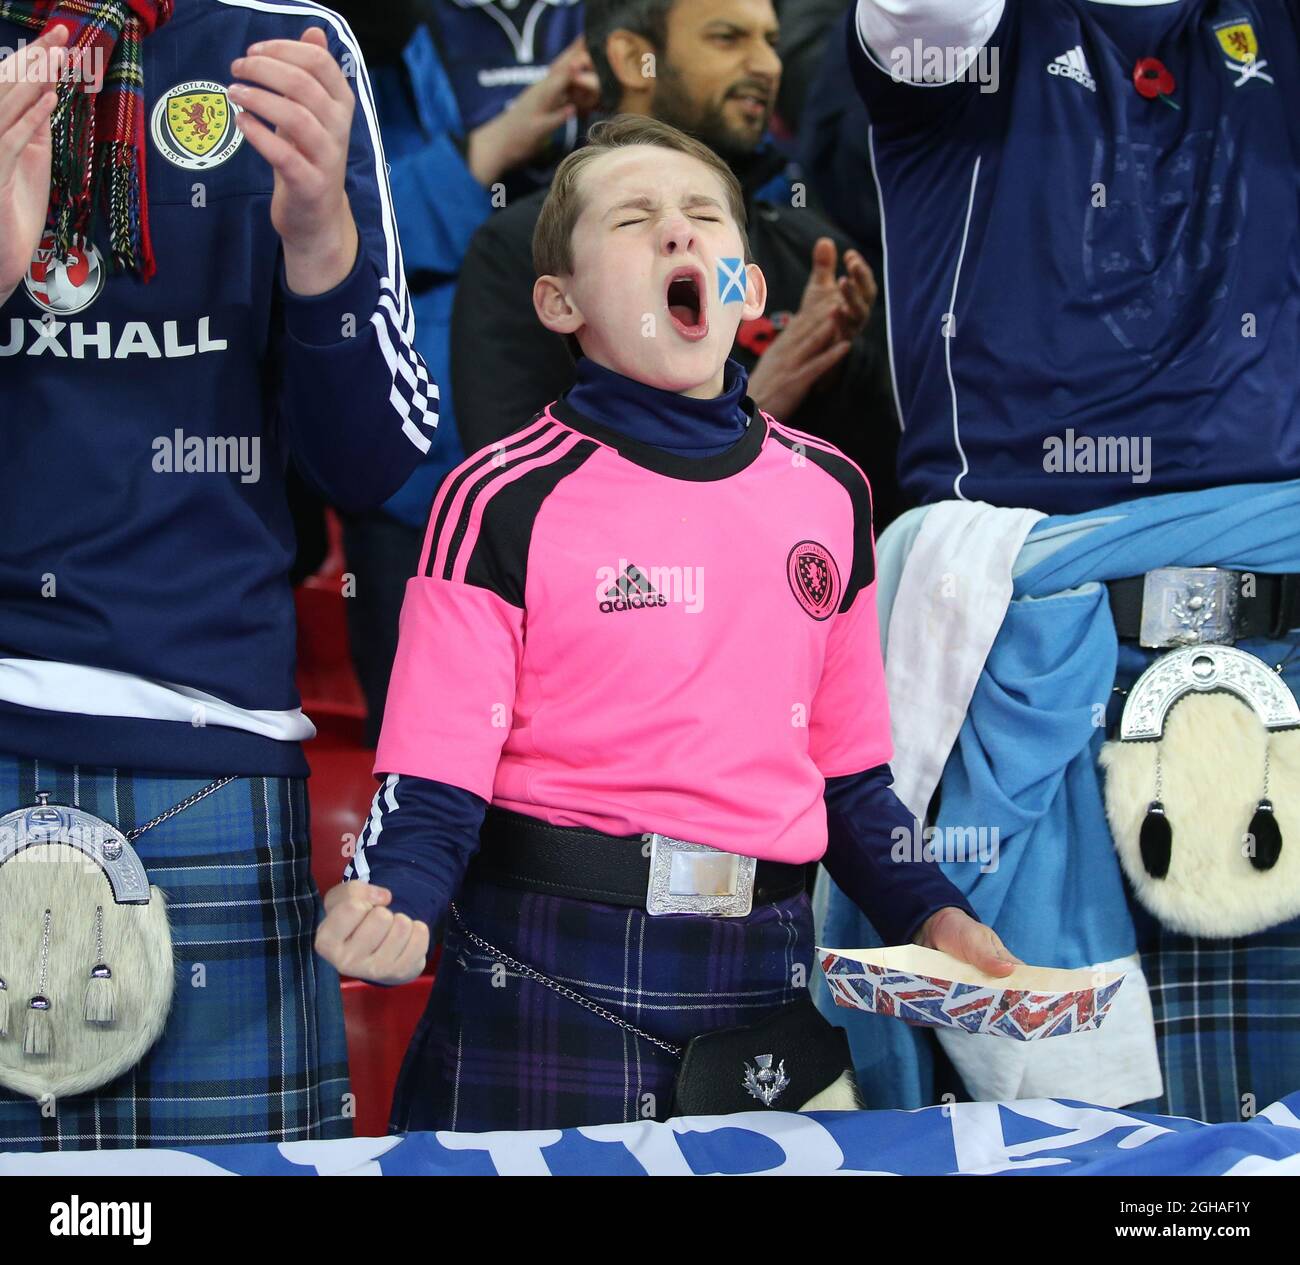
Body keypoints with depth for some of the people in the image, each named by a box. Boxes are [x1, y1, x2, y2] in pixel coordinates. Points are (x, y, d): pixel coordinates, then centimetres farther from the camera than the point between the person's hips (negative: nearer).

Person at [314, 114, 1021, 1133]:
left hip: (766, 974, 4)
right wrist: (388, 909, -29)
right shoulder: (507, 501, -6)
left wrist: (934, 916, 0)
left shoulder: (827, 492, 9)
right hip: (551, 982, -4)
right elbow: (433, 789, -10)